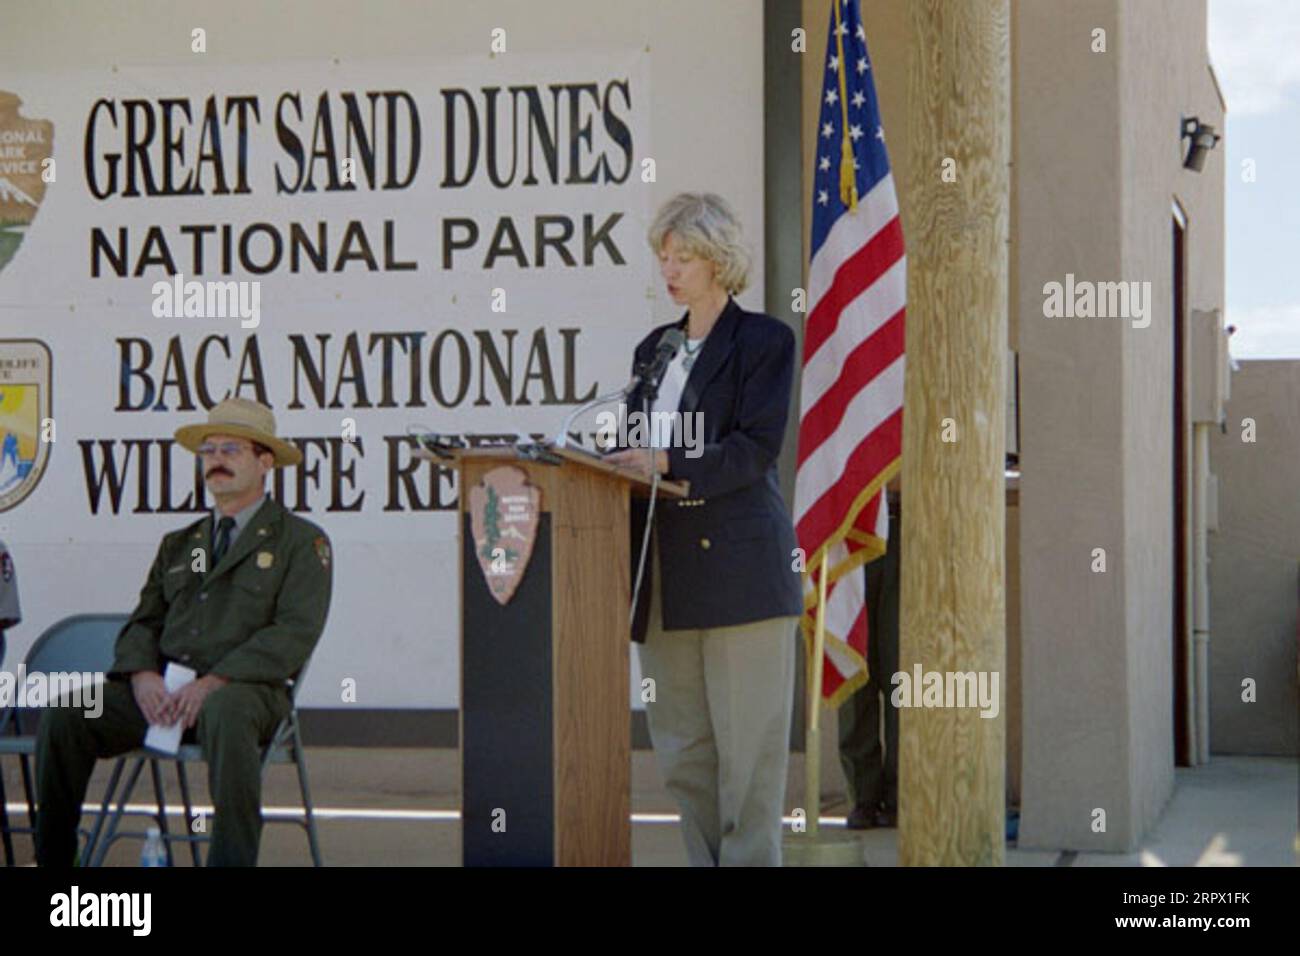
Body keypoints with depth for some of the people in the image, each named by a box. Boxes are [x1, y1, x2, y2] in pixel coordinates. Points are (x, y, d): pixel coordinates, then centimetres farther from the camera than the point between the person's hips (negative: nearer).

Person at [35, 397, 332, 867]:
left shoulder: (301, 541, 7)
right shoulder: (179, 544, 26)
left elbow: (295, 634, -6)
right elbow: (143, 623, 20)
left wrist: (215, 682, -18)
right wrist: (142, 675, -5)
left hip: (246, 689, -5)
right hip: (162, 688, 5)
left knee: (225, 711, -41)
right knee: (65, 714, -18)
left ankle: (233, 859, -37)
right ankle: (52, 857, -10)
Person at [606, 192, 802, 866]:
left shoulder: (764, 340, -1)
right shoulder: (654, 348, 19)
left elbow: (756, 448, -12)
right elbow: (638, 445, 19)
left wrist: (666, 462, -21)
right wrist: (613, 458, -2)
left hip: (738, 566, -7)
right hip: (666, 573, 7)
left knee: (747, 741, -4)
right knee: (682, 747, 7)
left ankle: (751, 860, -2)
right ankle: (705, 861, 12)